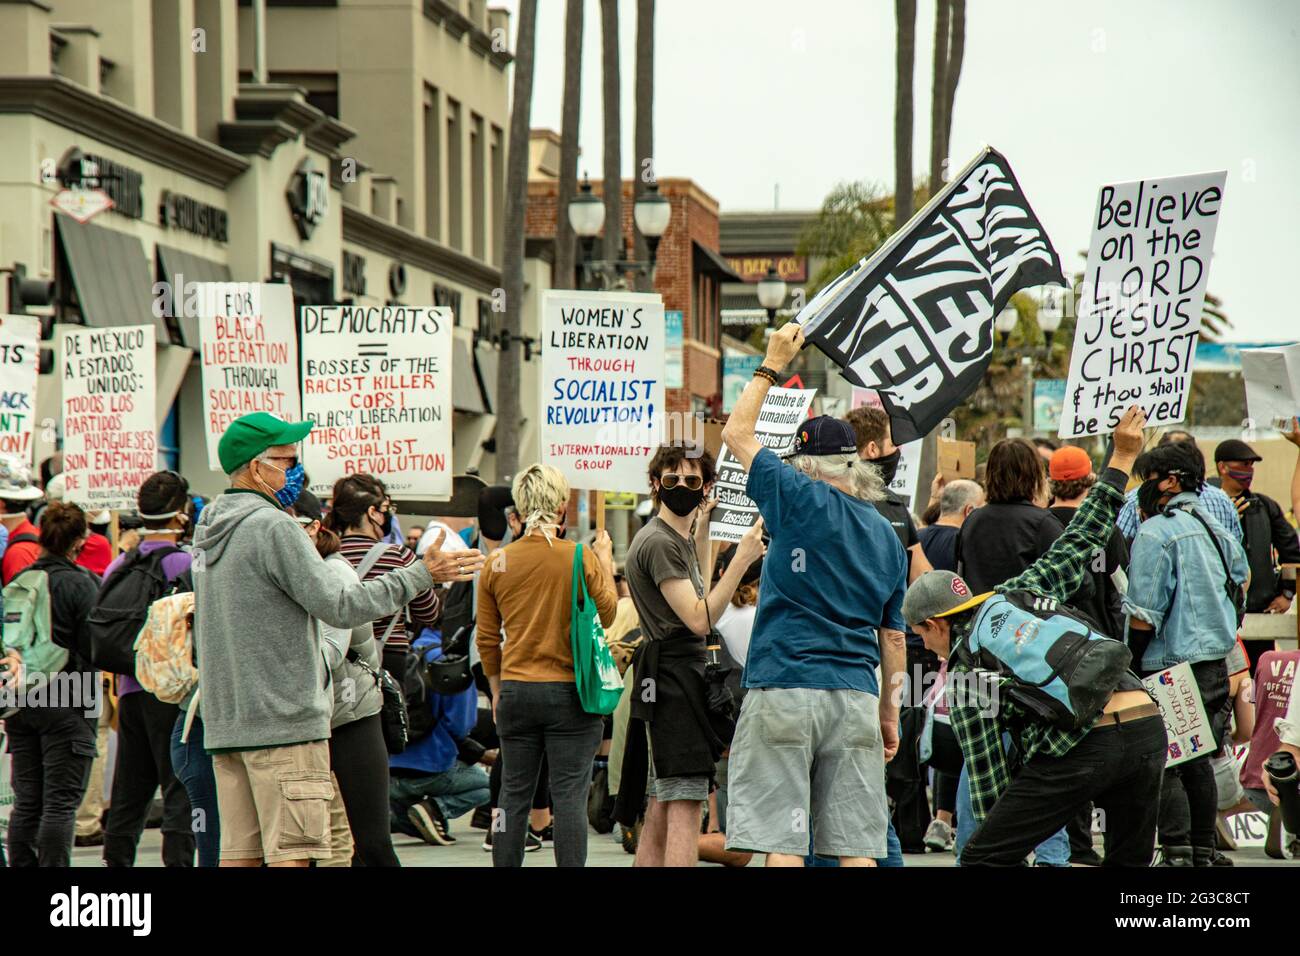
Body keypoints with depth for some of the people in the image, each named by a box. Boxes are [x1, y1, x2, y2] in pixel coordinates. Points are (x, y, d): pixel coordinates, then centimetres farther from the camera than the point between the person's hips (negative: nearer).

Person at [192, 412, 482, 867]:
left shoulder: (208, 528, 14)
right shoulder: (272, 528, -13)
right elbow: (340, 606, -16)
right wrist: (421, 573, -9)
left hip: (224, 722, 8)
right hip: (284, 720, -8)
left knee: (238, 852, 7)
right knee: (292, 851, -8)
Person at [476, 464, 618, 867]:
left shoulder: (497, 562, 0)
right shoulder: (582, 558, -9)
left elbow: (486, 639, 7)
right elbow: (607, 615, 4)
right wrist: (606, 562, 16)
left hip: (516, 692, 3)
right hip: (569, 693, -3)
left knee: (514, 795, 9)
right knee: (570, 797, -1)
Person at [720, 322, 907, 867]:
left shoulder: (803, 501, -4)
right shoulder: (887, 537, 12)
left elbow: (736, 433, 5)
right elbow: (893, 634, 17)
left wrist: (773, 365, 14)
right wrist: (890, 708, 26)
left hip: (785, 689, -5)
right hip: (856, 696, 5)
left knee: (781, 839, -5)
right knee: (855, 847, 4)